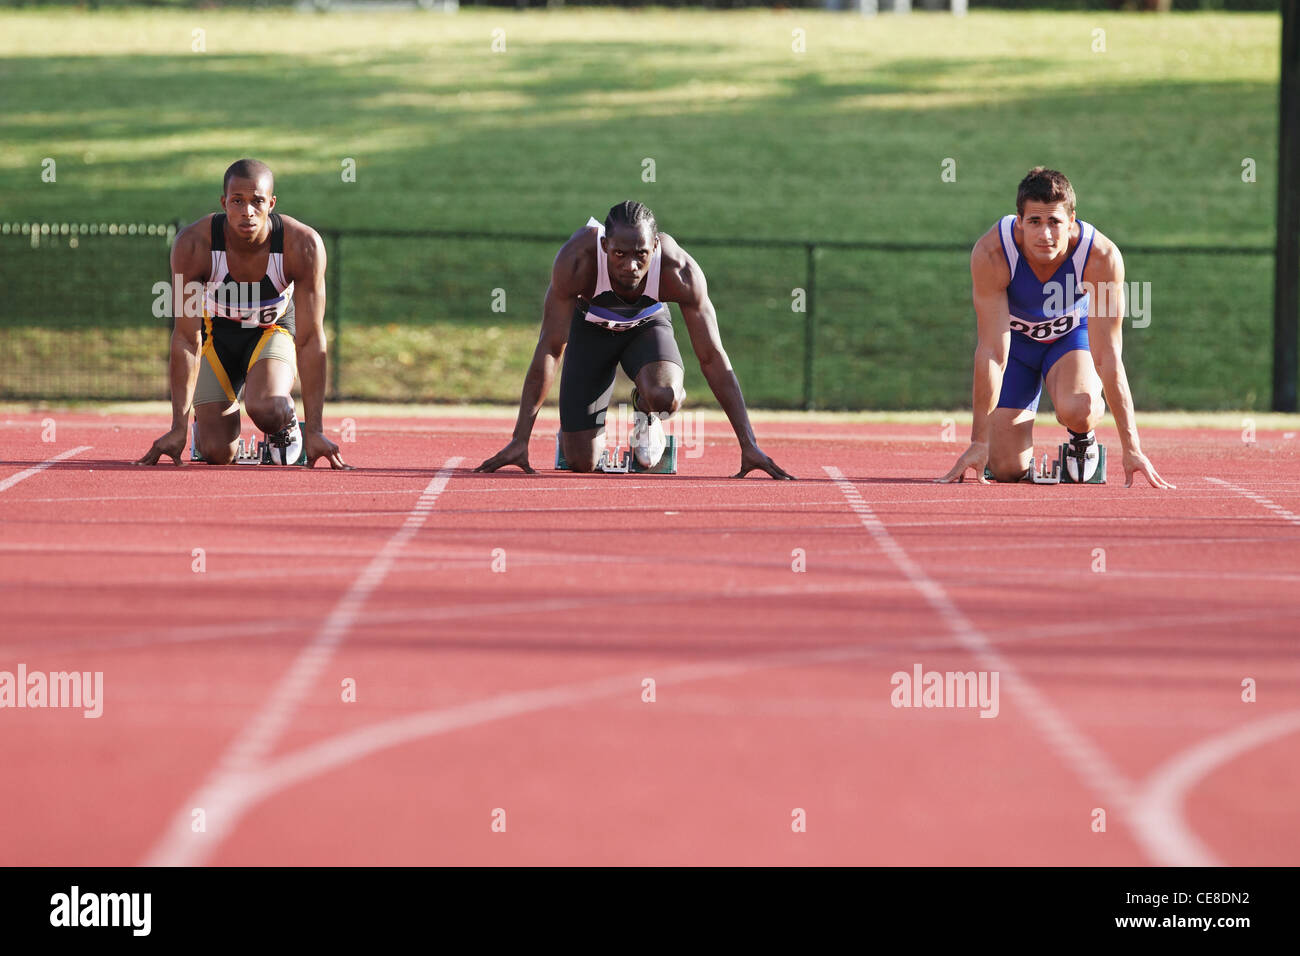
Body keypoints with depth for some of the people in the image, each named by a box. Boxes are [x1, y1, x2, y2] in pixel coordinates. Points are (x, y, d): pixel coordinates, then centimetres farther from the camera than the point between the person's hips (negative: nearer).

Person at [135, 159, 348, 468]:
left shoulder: (303, 245, -30)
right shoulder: (193, 243, -29)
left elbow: (311, 339, -25)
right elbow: (186, 338, -24)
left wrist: (314, 430, -28)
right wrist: (179, 428, -27)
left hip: (273, 330, -1)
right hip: (217, 331, 1)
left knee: (265, 410, -33)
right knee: (217, 453, -12)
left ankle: (286, 419, 5)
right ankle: (205, 421, 25)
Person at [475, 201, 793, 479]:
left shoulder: (680, 272, -35)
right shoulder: (576, 261, -38)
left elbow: (712, 357, -27)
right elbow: (550, 348, -31)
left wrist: (749, 445, -29)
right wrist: (519, 440, -32)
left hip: (647, 324, 0)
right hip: (591, 327, 0)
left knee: (663, 397, -35)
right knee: (581, 462, -10)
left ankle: (645, 413, 4)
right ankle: (573, 428, 27)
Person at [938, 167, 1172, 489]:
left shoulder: (1102, 257, -33)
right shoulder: (991, 254, -33)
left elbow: (1107, 357, -30)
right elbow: (992, 351, -30)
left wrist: (1131, 447, -32)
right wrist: (979, 442, -31)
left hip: (1073, 335, -1)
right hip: (1015, 338, 1)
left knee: (1077, 410, -35)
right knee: (1007, 469, -11)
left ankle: (1082, 437, 3)